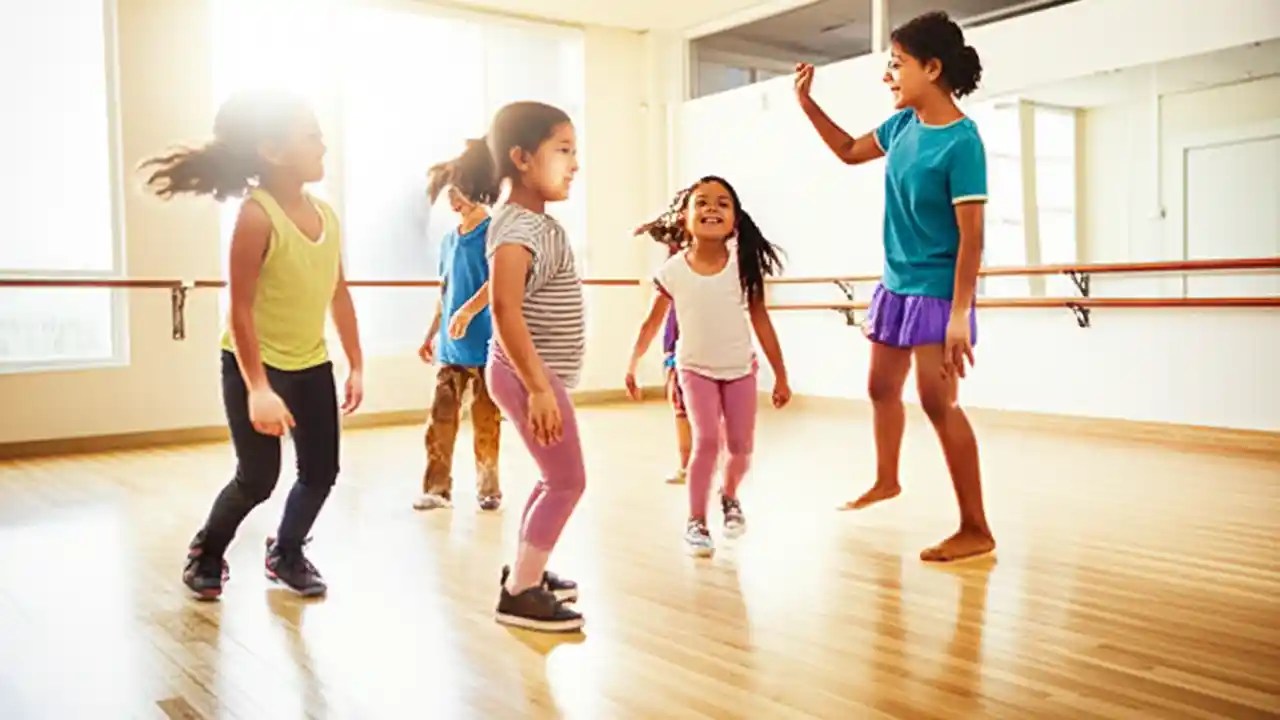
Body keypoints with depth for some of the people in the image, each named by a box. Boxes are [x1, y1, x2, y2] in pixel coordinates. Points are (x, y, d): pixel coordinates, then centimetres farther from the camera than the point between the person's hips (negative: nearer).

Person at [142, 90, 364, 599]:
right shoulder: (256, 214, -19)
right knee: (257, 480, 0)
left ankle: (286, 554, 31)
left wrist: (356, 365, 8)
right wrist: (258, 388, -26)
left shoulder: (327, 216, 0)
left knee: (321, 472, 6)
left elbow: (340, 296, 7)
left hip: (312, 365, 6)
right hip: (255, 366, -6)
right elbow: (241, 308, -21)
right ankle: (206, 554, 28)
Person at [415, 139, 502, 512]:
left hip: (485, 346, -6)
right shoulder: (449, 239, 14)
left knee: (486, 422, 3)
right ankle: (437, 488, 12)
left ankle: (488, 487, 15)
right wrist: (430, 336, 21)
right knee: (440, 419, 4)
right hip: (450, 347, 6)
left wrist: (468, 311, -32)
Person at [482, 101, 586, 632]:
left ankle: (527, 571, 32)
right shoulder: (517, 226, -20)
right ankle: (520, 593, 4)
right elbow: (506, 308, -29)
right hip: (529, 376, -10)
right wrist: (538, 387, -29)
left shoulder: (541, 222, 12)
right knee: (568, 481, -4)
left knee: (557, 479, 19)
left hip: (545, 374, 10)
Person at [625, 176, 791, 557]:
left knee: (741, 447, 5)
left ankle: (730, 496, 37)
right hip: (696, 368, -1)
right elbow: (652, 323, -1)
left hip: (739, 369, 1)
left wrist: (780, 375, -5)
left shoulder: (744, 265, -12)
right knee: (706, 441, -14)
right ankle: (696, 521, 1)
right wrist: (632, 365, 0)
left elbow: (760, 320, -7)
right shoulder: (672, 271, -13)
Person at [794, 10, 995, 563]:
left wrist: (959, 316, -25)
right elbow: (849, 151, 21)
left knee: (938, 401, -10)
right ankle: (886, 479, 43)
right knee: (882, 387, 20)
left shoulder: (961, 142, -20)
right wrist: (805, 101, 10)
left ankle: (976, 529, -1)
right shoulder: (904, 123, 3)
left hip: (935, 291, -8)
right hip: (896, 284, 9)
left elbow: (971, 237, -21)